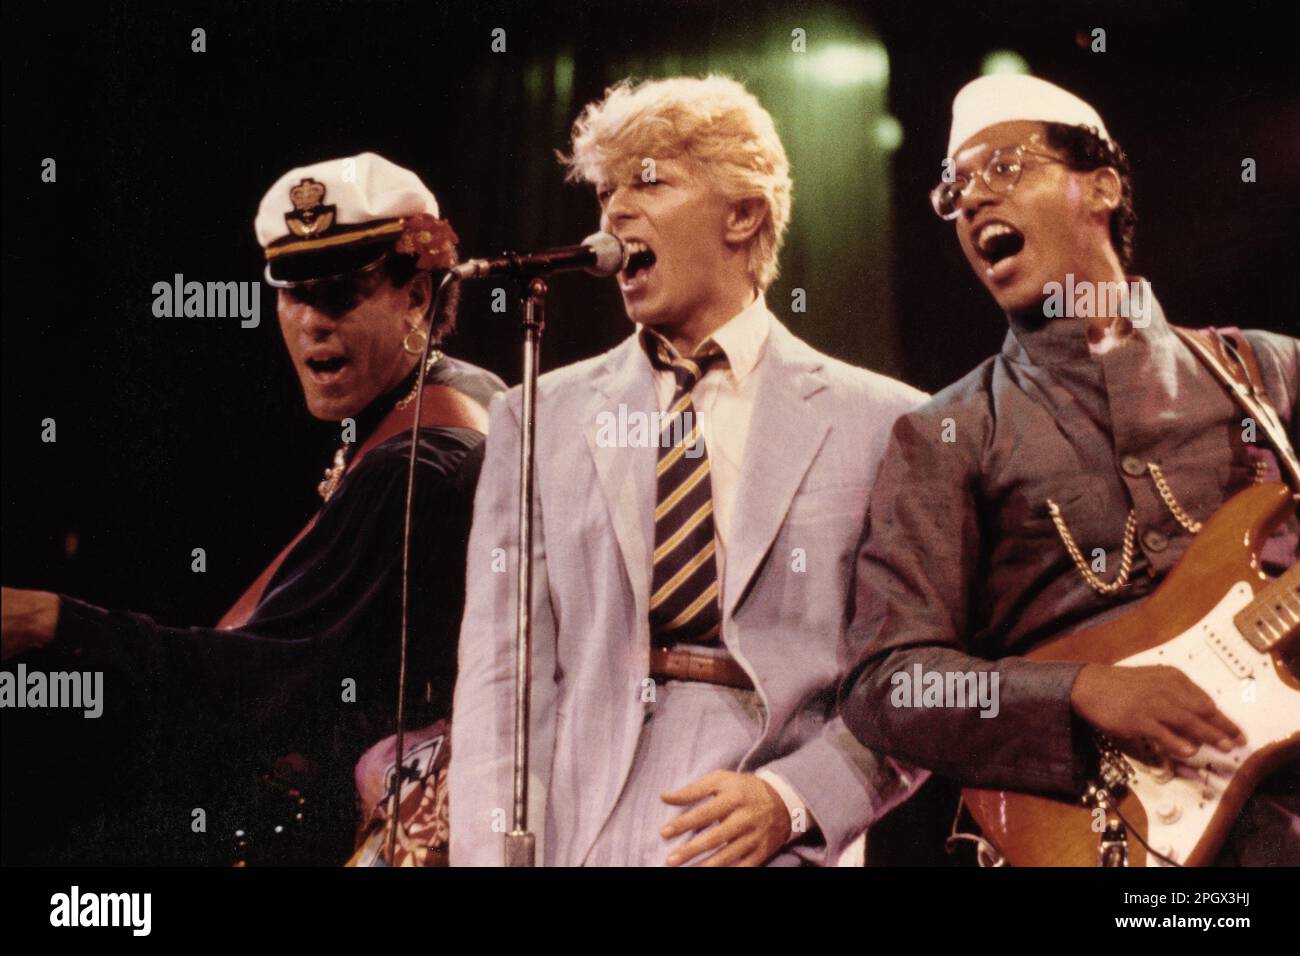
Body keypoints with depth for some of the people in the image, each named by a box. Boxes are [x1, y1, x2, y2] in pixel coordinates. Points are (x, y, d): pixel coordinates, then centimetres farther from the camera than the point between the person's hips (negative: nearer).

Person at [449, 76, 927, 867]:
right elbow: (501, 674, 2)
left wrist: (795, 800, -13)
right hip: (581, 838, 2)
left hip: (788, 844, -1)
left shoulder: (880, 422, 4)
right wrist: (495, 852, -10)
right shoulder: (537, 421, 9)